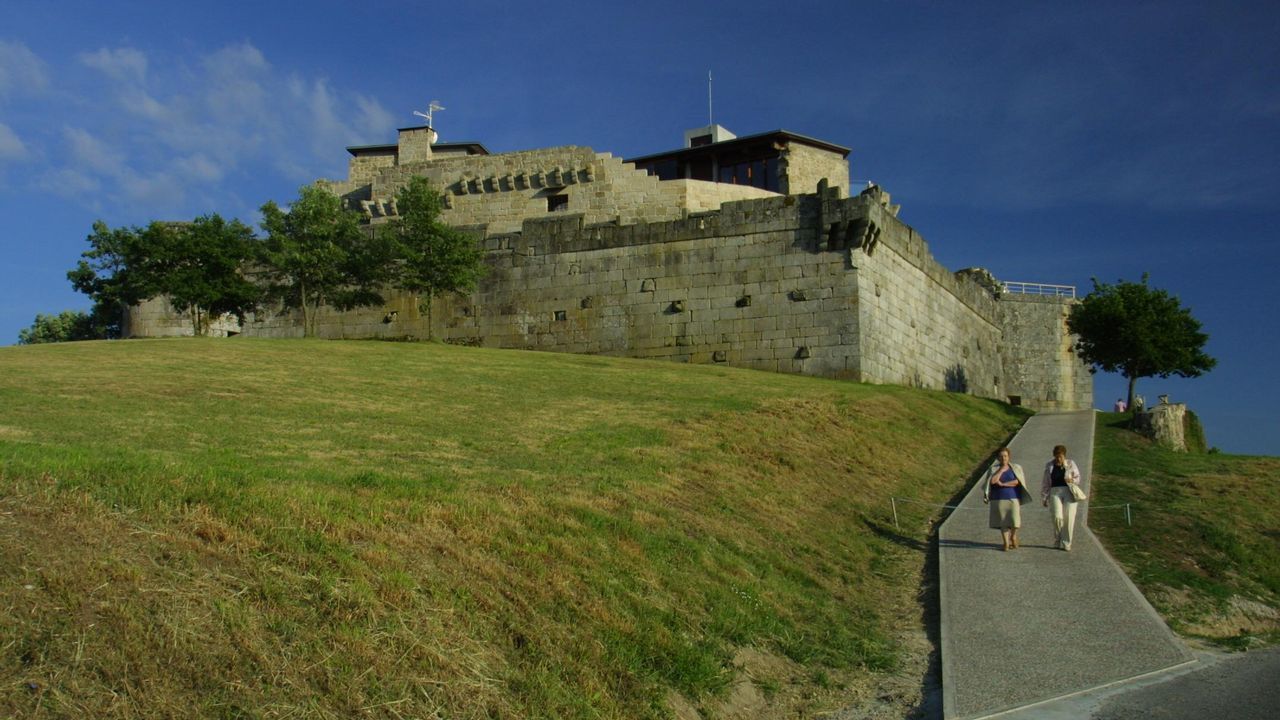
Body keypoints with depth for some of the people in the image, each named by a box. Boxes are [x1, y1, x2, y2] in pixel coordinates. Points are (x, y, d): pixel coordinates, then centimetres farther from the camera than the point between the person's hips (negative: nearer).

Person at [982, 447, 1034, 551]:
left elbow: (1017, 481, -10)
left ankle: (1013, 536, 21)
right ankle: (1006, 542, 12)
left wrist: (1002, 484, -12)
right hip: (999, 498, 1)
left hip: (1013, 498, -1)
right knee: (1003, 521, 2)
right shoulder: (993, 469, 4)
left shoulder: (1016, 468, 4)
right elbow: (992, 481, -12)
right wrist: (1001, 470, -10)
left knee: (1014, 520, -8)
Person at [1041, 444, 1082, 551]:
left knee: (1068, 518, -3)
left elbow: (1078, 477, 11)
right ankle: (1058, 540, 6)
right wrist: (1045, 497, 11)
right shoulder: (1049, 466, 9)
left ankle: (1066, 543, 8)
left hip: (1069, 492, 0)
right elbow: (1046, 482, 13)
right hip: (1055, 492, 0)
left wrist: (1072, 480, -12)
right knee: (1057, 517, -14)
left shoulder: (1070, 464, 4)